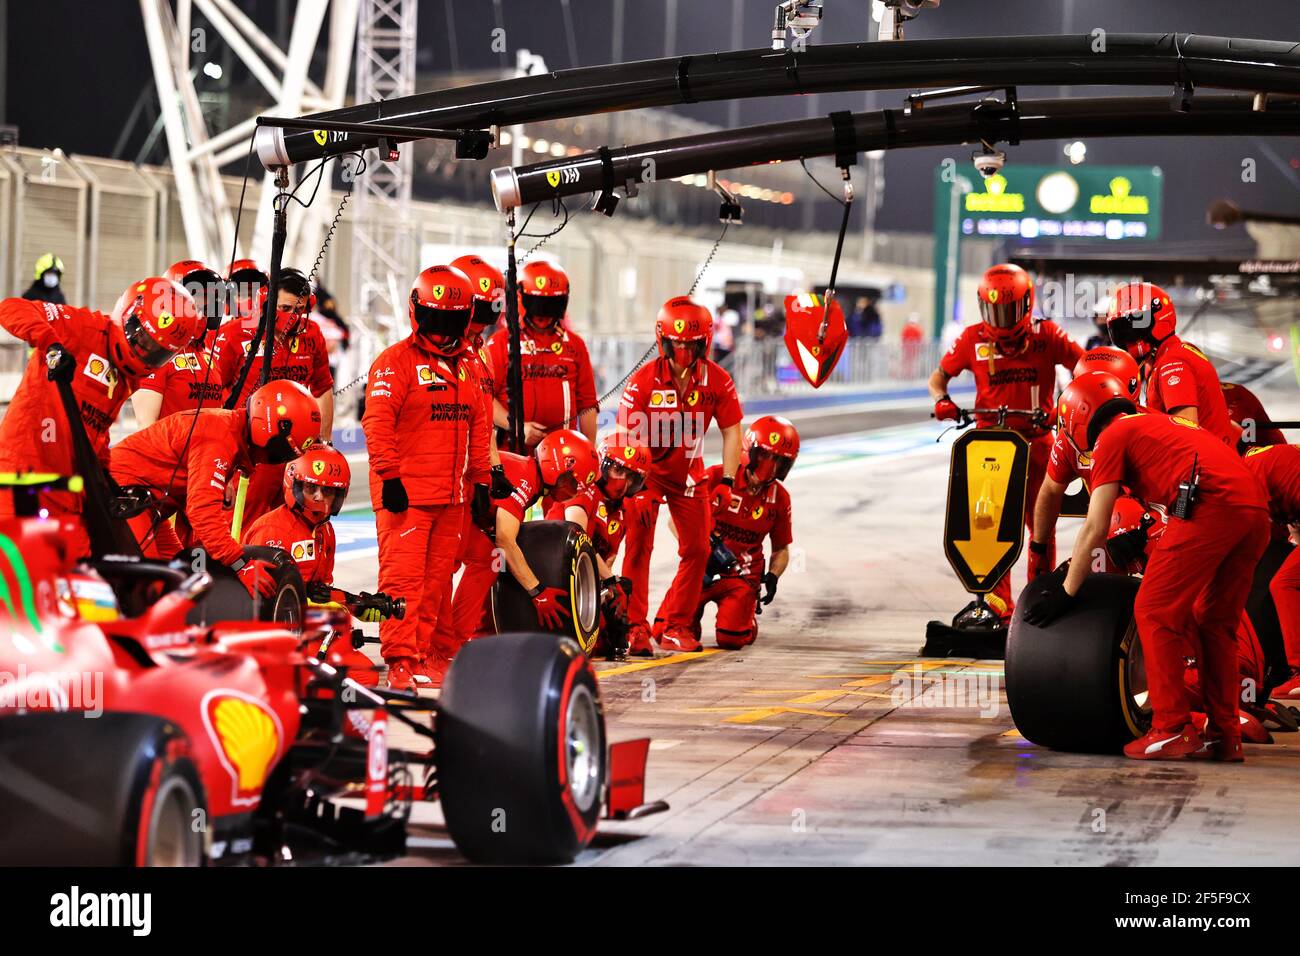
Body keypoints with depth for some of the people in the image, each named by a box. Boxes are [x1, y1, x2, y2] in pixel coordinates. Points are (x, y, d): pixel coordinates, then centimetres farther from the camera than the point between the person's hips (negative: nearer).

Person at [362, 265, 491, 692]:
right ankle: (401, 660, -11)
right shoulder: (396, 361, -6)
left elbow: (477, 426, 23)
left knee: (436, 577, 9)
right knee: (403, 576, -9)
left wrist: (480, 479, 19)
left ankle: (423, 650, 17)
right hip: (405, 492, -7)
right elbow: (377, 422, -13)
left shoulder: (465, 366, 17)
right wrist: (389, 475, -18)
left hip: (450, 495, 7)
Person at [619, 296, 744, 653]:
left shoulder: (717, 381, -14)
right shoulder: (644, 381, -22)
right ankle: (634, 625, 1)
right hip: (646, 471, -3)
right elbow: (625, 437, -21)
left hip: (688, 474, 3)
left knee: (697, 549, 2)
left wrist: (727, 481, -11)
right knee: (638, 546, -7)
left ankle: (674, 625, 14)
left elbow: (731, 431, -5)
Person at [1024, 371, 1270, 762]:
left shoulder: (1112, 438, 11)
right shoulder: (1162, 424, 35)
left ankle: (1172, 730, -3)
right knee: (1215, 622, 18)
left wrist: (1065, 593, 16)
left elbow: (1095, 529, 8)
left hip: (1210, 506, -8)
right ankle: (1225, 735, 18)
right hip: (1256, 510, 8)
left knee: (1155, 612, 2)